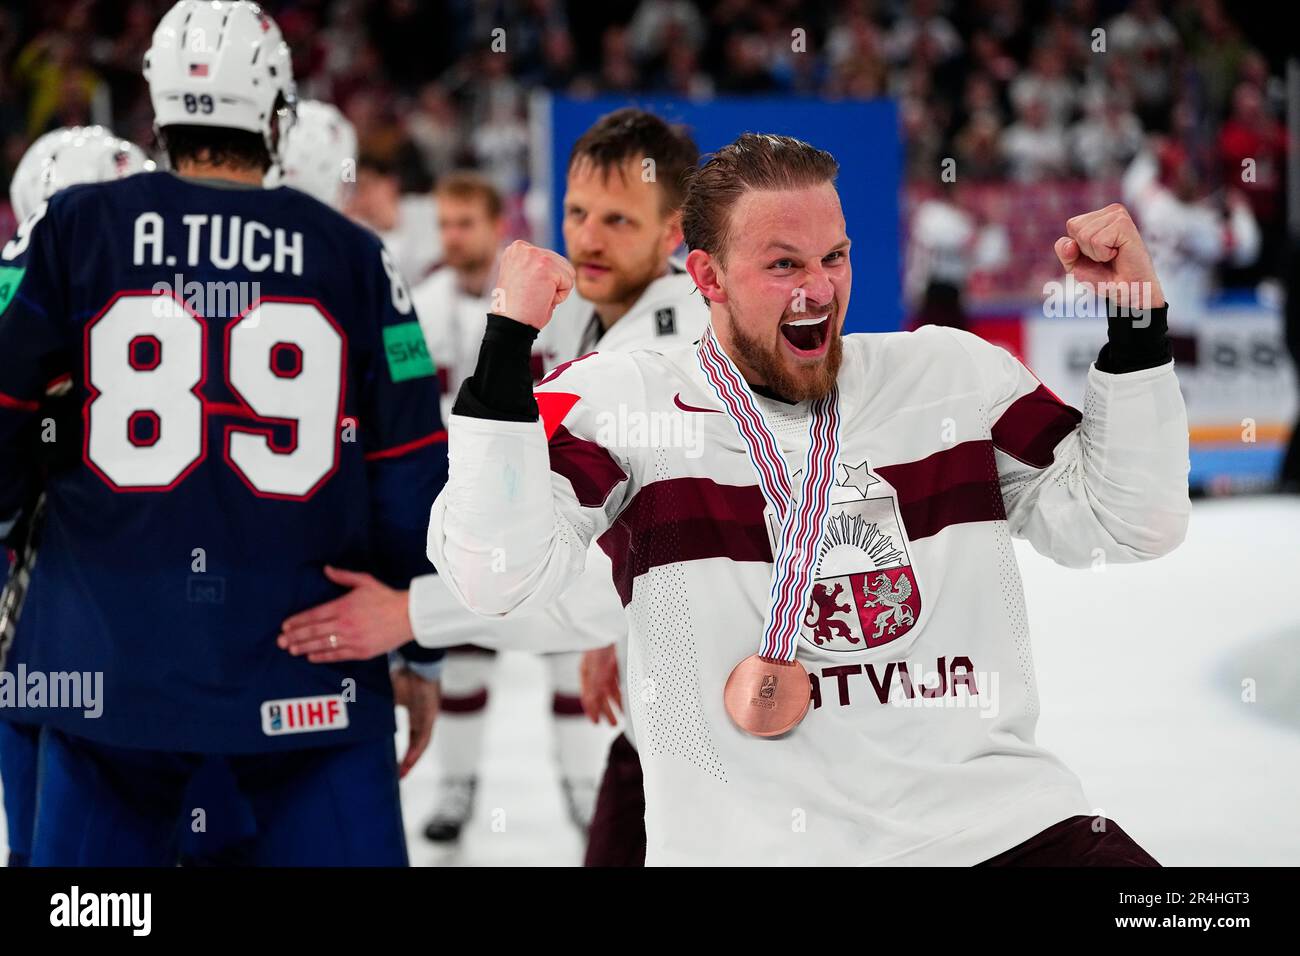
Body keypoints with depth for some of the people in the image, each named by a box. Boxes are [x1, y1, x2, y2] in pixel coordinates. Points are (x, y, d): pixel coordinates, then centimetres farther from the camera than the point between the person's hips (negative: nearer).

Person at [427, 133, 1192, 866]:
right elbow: (497, 580, -11)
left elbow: (1129, 525, 9)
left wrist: (1139, 321, -1)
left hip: (998, 823, 1)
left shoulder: (956, 374, 9)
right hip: (749, 841, -1)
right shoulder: (616, 401, 0)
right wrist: (509, 340, -16)